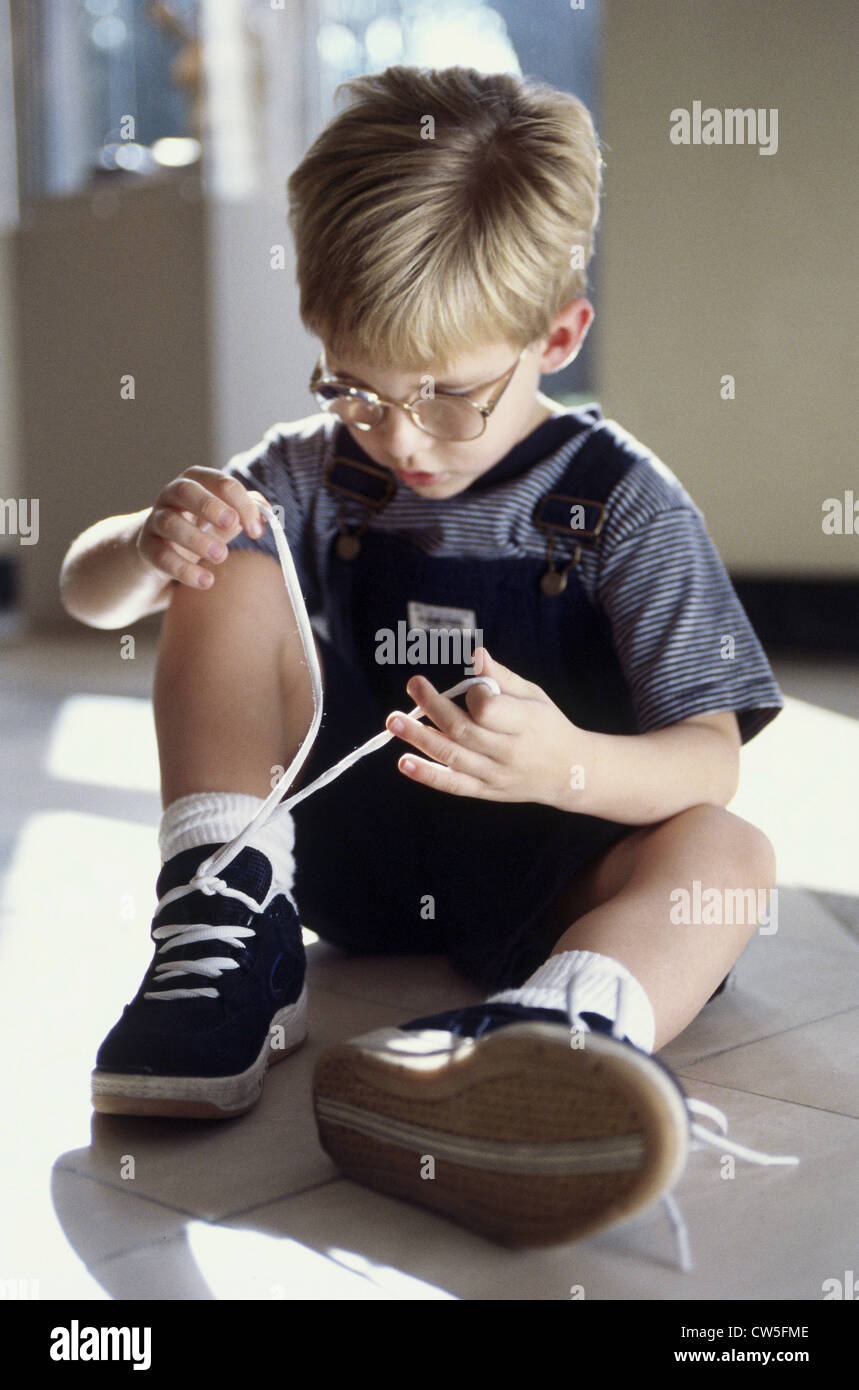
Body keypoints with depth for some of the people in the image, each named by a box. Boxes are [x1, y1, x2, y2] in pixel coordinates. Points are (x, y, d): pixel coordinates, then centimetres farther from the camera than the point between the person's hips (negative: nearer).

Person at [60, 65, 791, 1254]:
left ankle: (532, 1038, -66)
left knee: (728, 853, -33)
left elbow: (711, 762, -17)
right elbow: (89, 594, 3)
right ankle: (230, 939, -24)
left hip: (532, 874, -2)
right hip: (336, 843, 3)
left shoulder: (622, 502, -8)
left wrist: (568, 765, -40)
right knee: (230, 574, -14)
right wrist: (151, 548, -23)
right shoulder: (317, 468, 2)